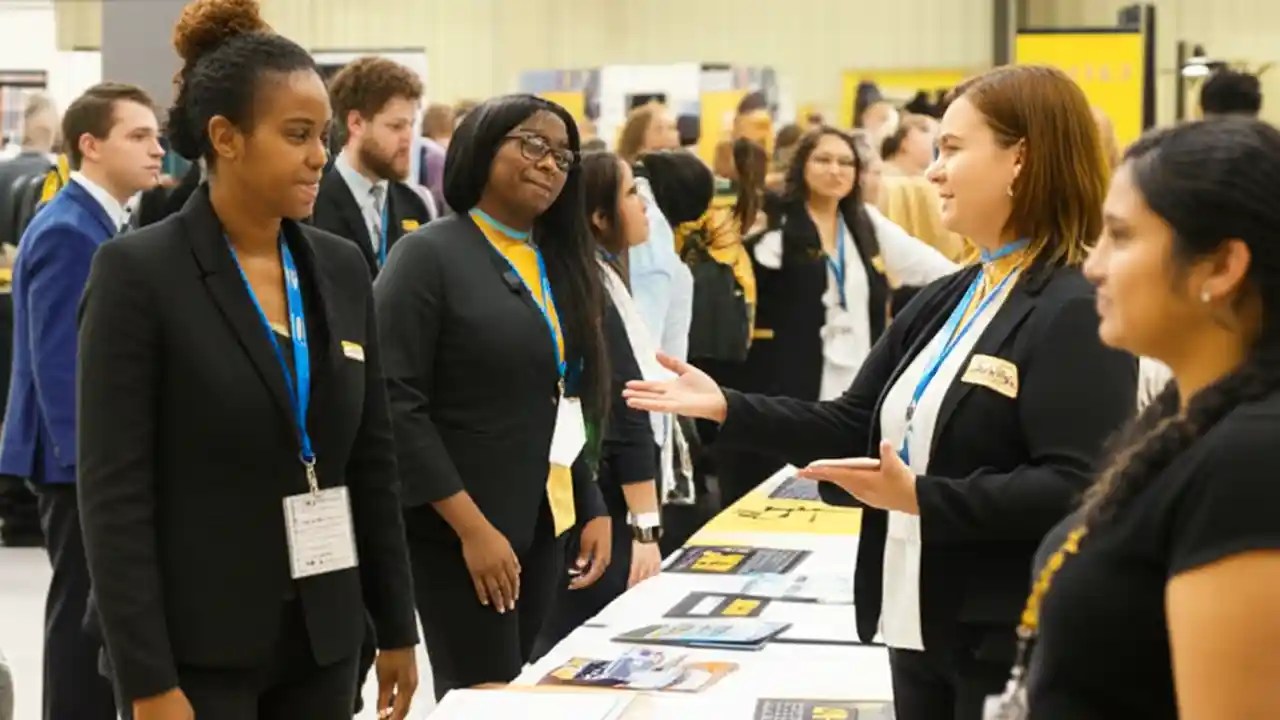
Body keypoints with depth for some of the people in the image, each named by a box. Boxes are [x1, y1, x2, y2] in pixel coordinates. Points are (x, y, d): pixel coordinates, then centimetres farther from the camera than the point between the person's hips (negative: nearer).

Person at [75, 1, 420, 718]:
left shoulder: (342, 267, 7)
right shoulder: (139, 271, -10)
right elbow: (114, 494, -13)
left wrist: (396, 628, 12)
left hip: (322, 636, 5)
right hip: (195, 645, -5)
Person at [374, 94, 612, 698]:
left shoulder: (562, 262, 13)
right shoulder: (428, 256, -9)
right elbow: (394, 404, -16)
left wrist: (594, 508, 10)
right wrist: (472, 526, -19)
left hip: (543, 525, 7)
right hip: (458, 534, -7)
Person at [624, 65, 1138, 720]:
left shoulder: (1077, 315, -15)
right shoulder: (942, 303, 13)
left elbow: (1076, 490, -24)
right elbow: (856, 428, 14)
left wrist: (920, 497, -27)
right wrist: (728, 409, 4)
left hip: (1011, 644, -9)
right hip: (921, 627, 9)